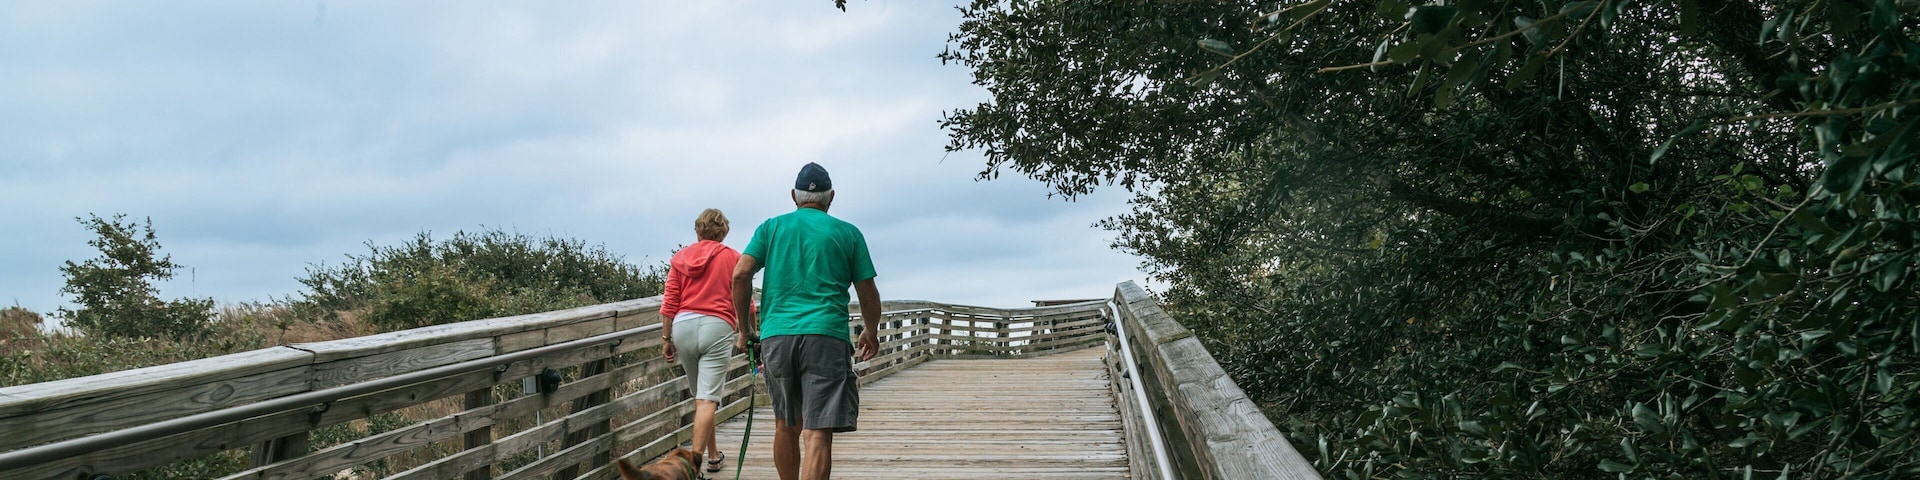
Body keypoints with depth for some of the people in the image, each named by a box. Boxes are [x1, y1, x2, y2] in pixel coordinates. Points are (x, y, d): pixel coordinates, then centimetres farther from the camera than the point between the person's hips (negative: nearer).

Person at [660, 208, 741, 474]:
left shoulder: (680, 257, 11)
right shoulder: (732, 257, 5)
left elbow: (669, 303, 7)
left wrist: (666, 339, 11)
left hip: (683, 325, 3)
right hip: (717, 326, -3)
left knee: (700, 397, 19)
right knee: (707, 399, -6)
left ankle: (713, 455, 31)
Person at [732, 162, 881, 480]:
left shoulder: (771, 227, 14)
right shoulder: (847, 233, 11)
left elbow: (740, 275, 1)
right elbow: (868, 295, 12)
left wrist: (744, 329, 11)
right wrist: (871, 333, 29)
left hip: (776, 335, 3)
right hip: (826, 336, -2)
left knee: (786, 425, 18)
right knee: (818, 433, -9)